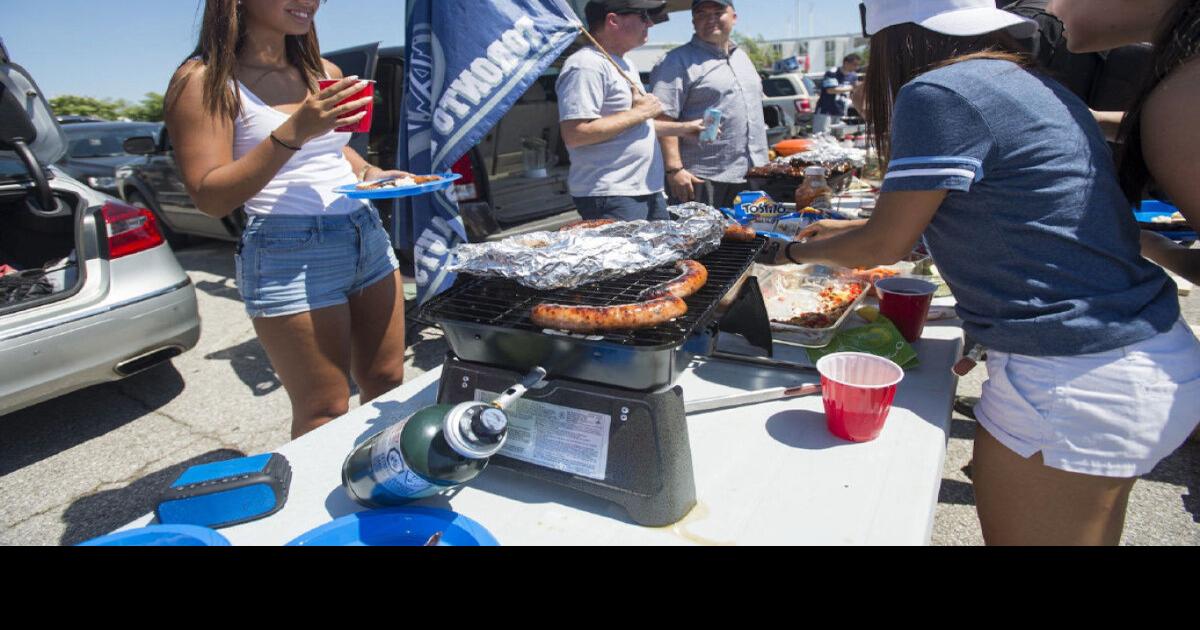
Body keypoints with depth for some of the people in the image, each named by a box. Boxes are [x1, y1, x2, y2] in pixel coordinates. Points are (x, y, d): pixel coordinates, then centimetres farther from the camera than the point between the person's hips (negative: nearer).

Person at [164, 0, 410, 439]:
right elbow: (210, 197, -12)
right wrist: (294, 132, -22)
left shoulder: (325, 73, 12)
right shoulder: (205, 80, -5)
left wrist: (376, 176, 5)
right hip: (290, 255, -6)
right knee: (324, 415, 1)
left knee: (386, 386, 12)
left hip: (368, 237, 6)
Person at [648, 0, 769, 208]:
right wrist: (674, 170, -24)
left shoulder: (742, 57, 20)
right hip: (702, 180, -7)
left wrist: (762, 161, 21)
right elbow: (663, 119, -15)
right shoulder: (678, 62, -5)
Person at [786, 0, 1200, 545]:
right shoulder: (1028, 83, 13)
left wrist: (801, 250, 11)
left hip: (1075, 379, -9)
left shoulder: (938, 92, -15)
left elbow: (887, 243, -8)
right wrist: (843, 230, 28)